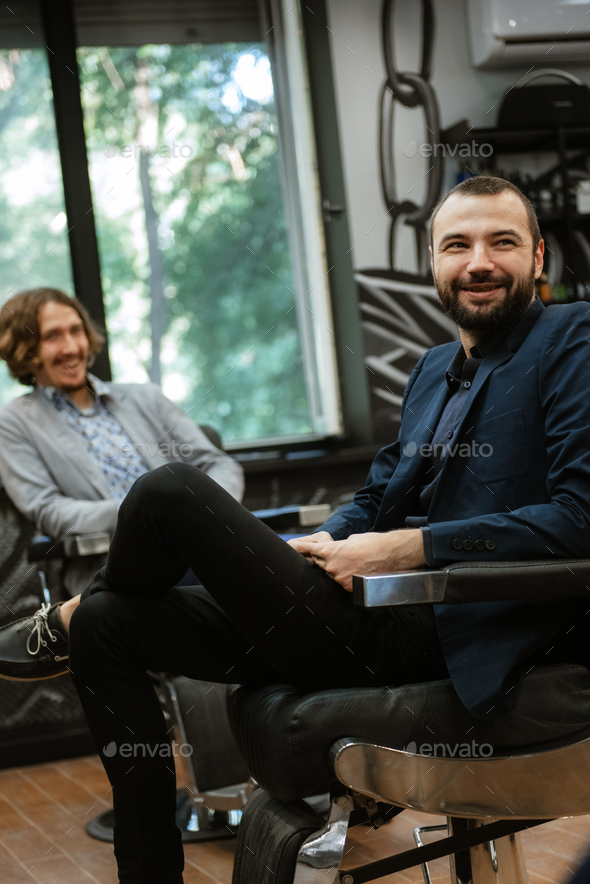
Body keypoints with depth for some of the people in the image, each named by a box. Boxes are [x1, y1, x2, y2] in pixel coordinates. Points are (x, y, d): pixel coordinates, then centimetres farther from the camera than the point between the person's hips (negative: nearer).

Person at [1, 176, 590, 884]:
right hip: (383, 615, 9)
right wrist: (321, 544, 1)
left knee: (173, 489, -15)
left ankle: (65, 619, 18)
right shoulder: (435, 367, 21)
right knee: (105, 625, 4)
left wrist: (413, 548, -18)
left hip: (452, 638, -9)